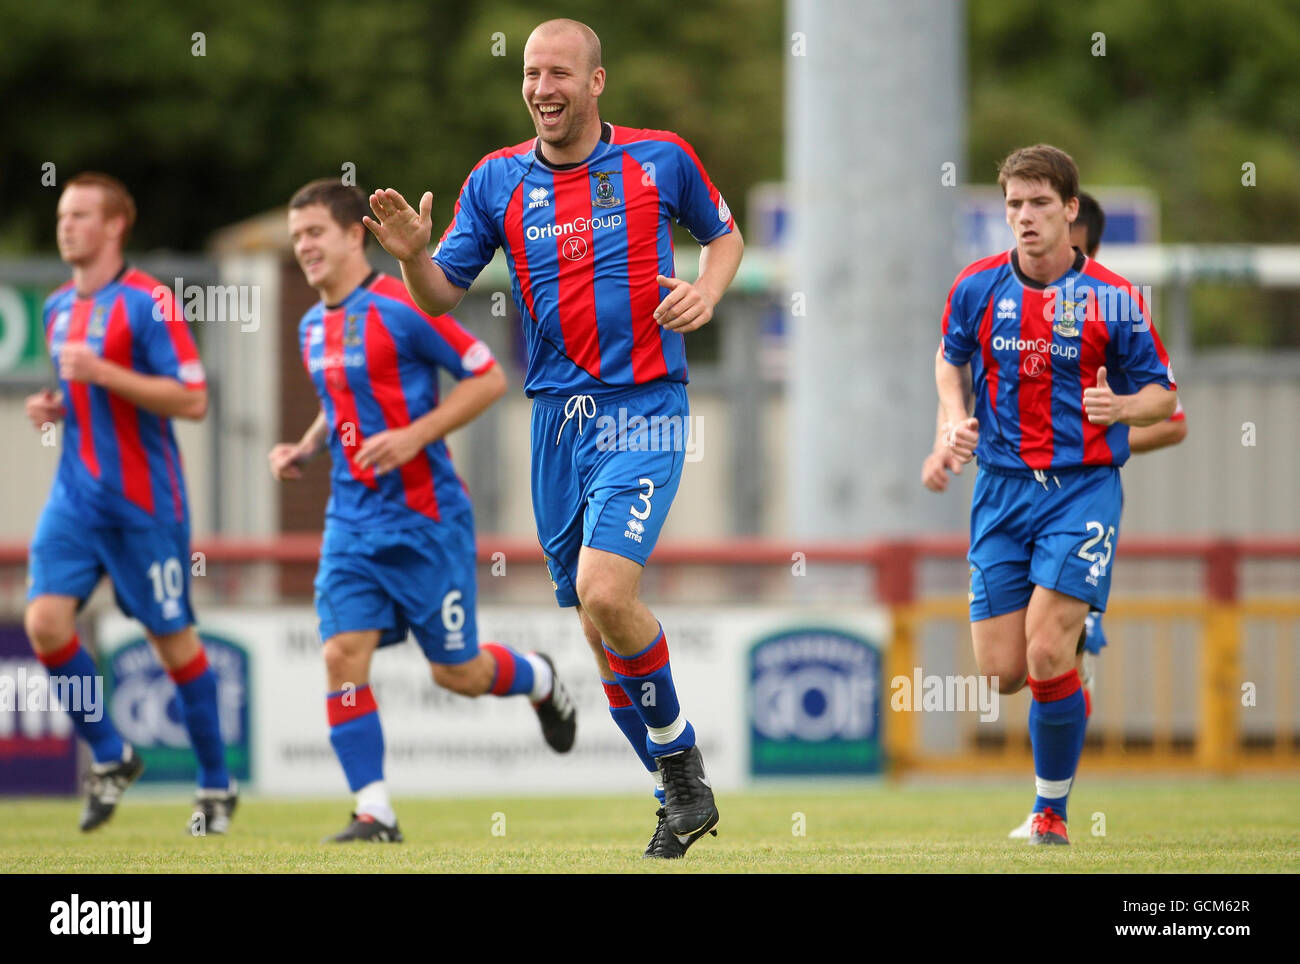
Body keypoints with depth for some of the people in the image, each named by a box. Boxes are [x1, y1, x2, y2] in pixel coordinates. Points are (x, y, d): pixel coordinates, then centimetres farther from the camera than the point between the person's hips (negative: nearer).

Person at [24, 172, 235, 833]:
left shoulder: (148, 303, -11)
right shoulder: (58, 309, 12)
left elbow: (192, 400, -16)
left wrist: (102, 373, -22)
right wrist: (53, 408, 5)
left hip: (143, 500, -6)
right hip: (76, 496, 6)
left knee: (172, 640, 2)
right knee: (45, 622, -11)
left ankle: (215, 786, 17)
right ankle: (109, 758, 7)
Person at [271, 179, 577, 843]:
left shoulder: (401, 307, -13)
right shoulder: (313, 327, 10)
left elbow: (488, 378, -11)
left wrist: (414, 436, -20)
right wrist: (304, 449, 8)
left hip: (425, 517, -6)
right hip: (352, 520, 6)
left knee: (456, 672, 3)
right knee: (343, 655, -10)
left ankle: (541, 681, 36)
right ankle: (374, 812, -8)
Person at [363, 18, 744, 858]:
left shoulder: (661, 160, 0)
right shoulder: (497, 181, 6)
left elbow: (725, 234, 16)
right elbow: (443, 294, 7)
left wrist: (707, 292, -4)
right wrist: (413, 253, -14)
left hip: (644, 409, -4)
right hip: (558, 418, 4)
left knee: (605, 591, -22)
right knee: (600, 630, 6)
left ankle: (674, 748, 0)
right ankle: (684, 791, 21)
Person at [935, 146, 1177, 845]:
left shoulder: (1112, 299, -5)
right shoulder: (977, 287, 1)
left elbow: (1163, 394, 3)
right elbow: (951, 358, 20)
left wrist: (1121, 407, -18)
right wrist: (955, 419, 2)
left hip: (1083, 487, -3)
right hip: (1002, 489, 3)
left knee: (1047, 656, -16)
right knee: (1001, 672, 0)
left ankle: (1052, 810, 0)